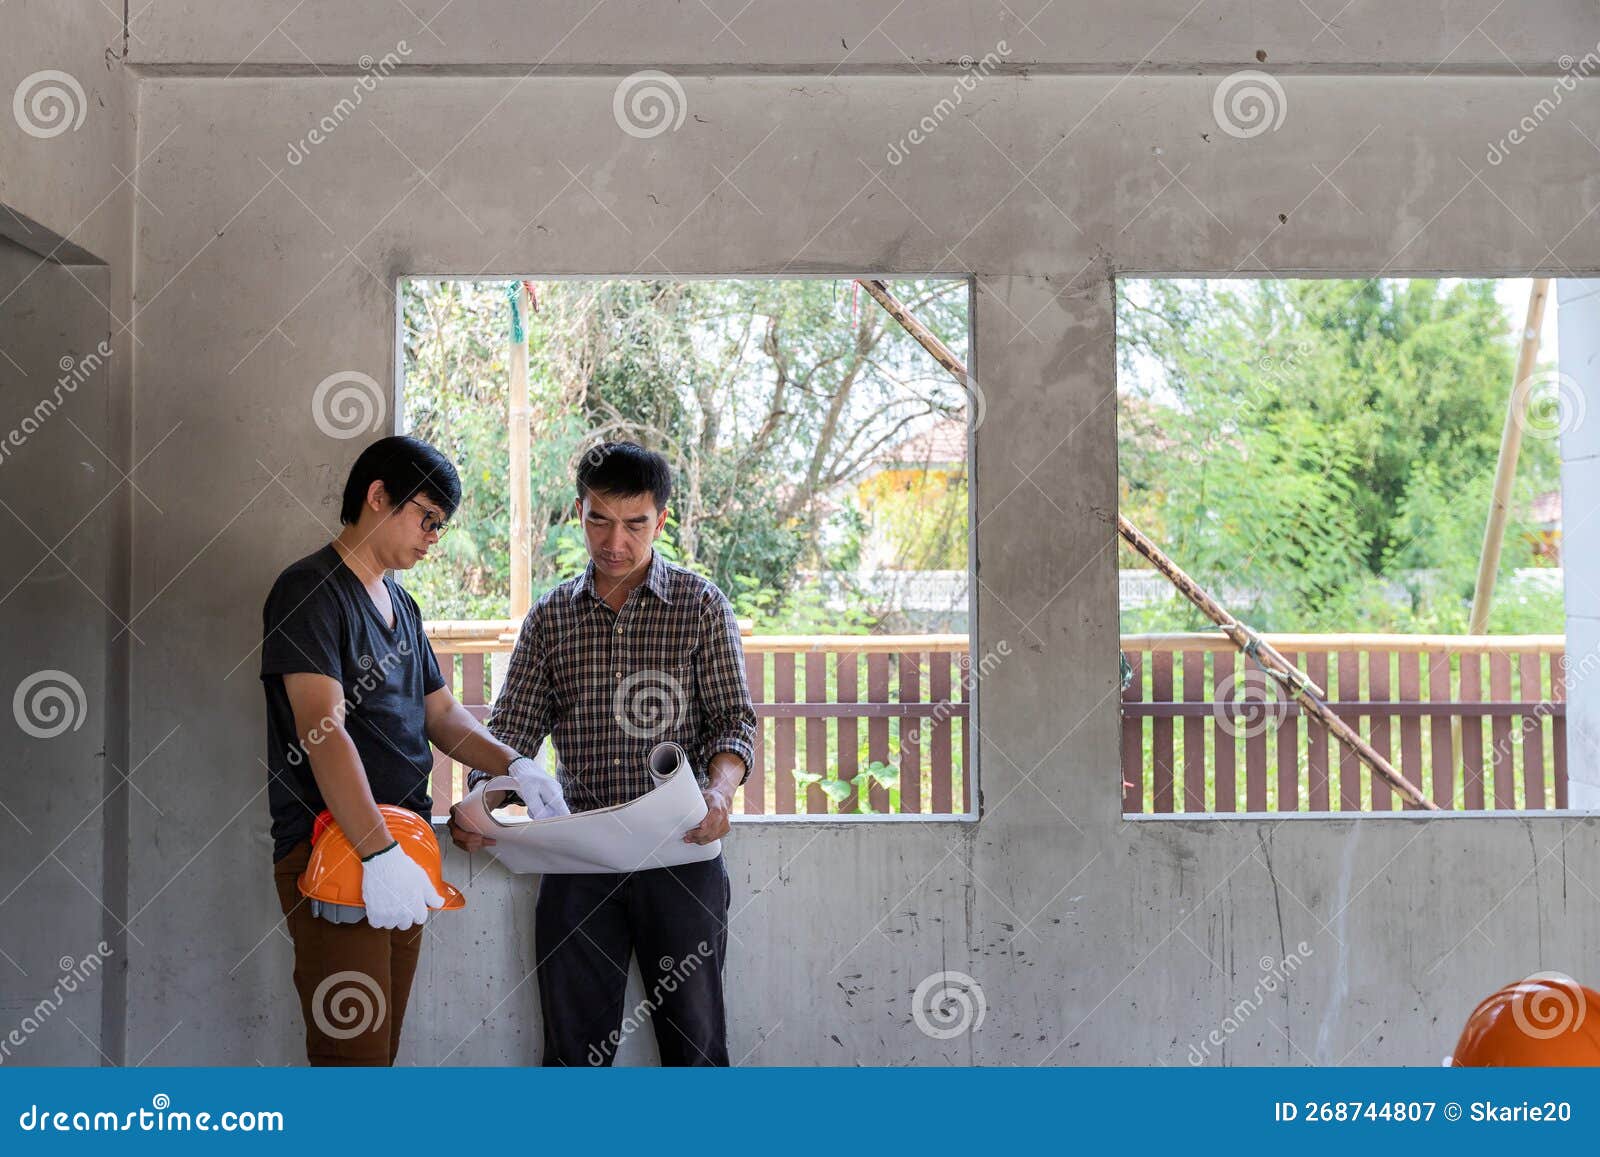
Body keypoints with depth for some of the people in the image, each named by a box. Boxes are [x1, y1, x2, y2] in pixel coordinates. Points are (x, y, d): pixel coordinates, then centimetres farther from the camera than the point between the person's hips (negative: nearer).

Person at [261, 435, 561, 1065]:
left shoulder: (400, 604, 19)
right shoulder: (310, 590, -9)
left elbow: (439, 713, 21)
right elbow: (322, 729, -20)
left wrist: (513, 765, 2)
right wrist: (378, 853, -28)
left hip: (399, 854, 8)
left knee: (382, 1046, 11)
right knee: (353, 1052, -9)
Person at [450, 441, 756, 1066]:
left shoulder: (701, 605, 2)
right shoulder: (550, 616, 9)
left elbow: (734, 720, -2)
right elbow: (511, 731, 7)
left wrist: (720, 788, -23)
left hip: (679, 855, -2)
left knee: (694, 1040, 5)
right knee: (575, 1043, 8)